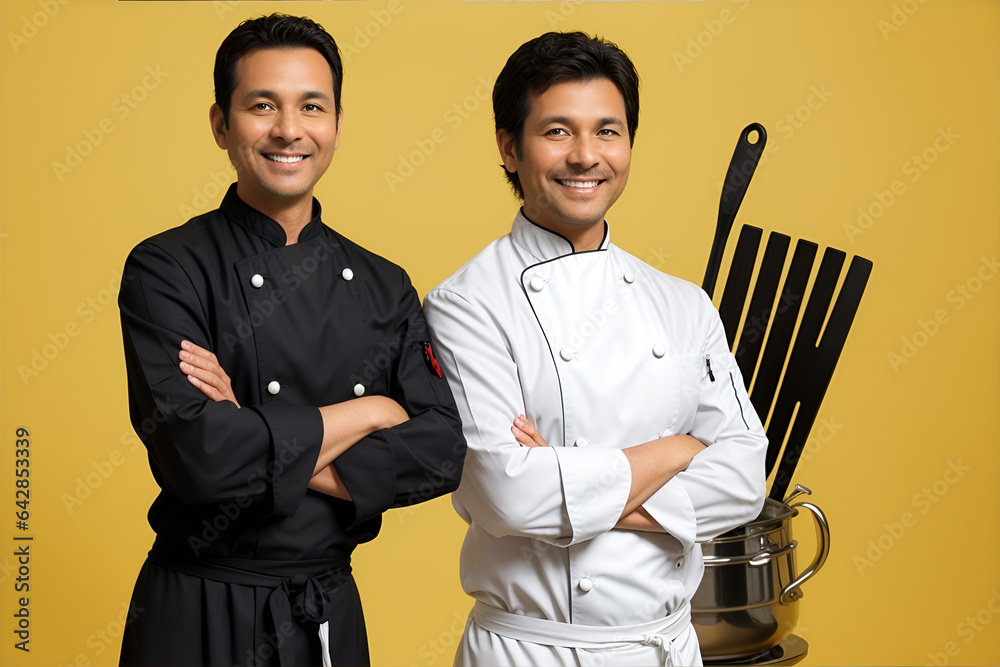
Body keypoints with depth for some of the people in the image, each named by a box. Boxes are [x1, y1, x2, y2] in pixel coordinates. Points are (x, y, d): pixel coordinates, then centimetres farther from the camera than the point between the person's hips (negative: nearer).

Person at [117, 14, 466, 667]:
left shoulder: (385, 287, 2)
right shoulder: (167, 270, -12)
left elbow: (441, 453, -8)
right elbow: (196, 457, -24)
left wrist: (268, 450, -18)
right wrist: (367, 413, -14)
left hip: (332, 615, 4)